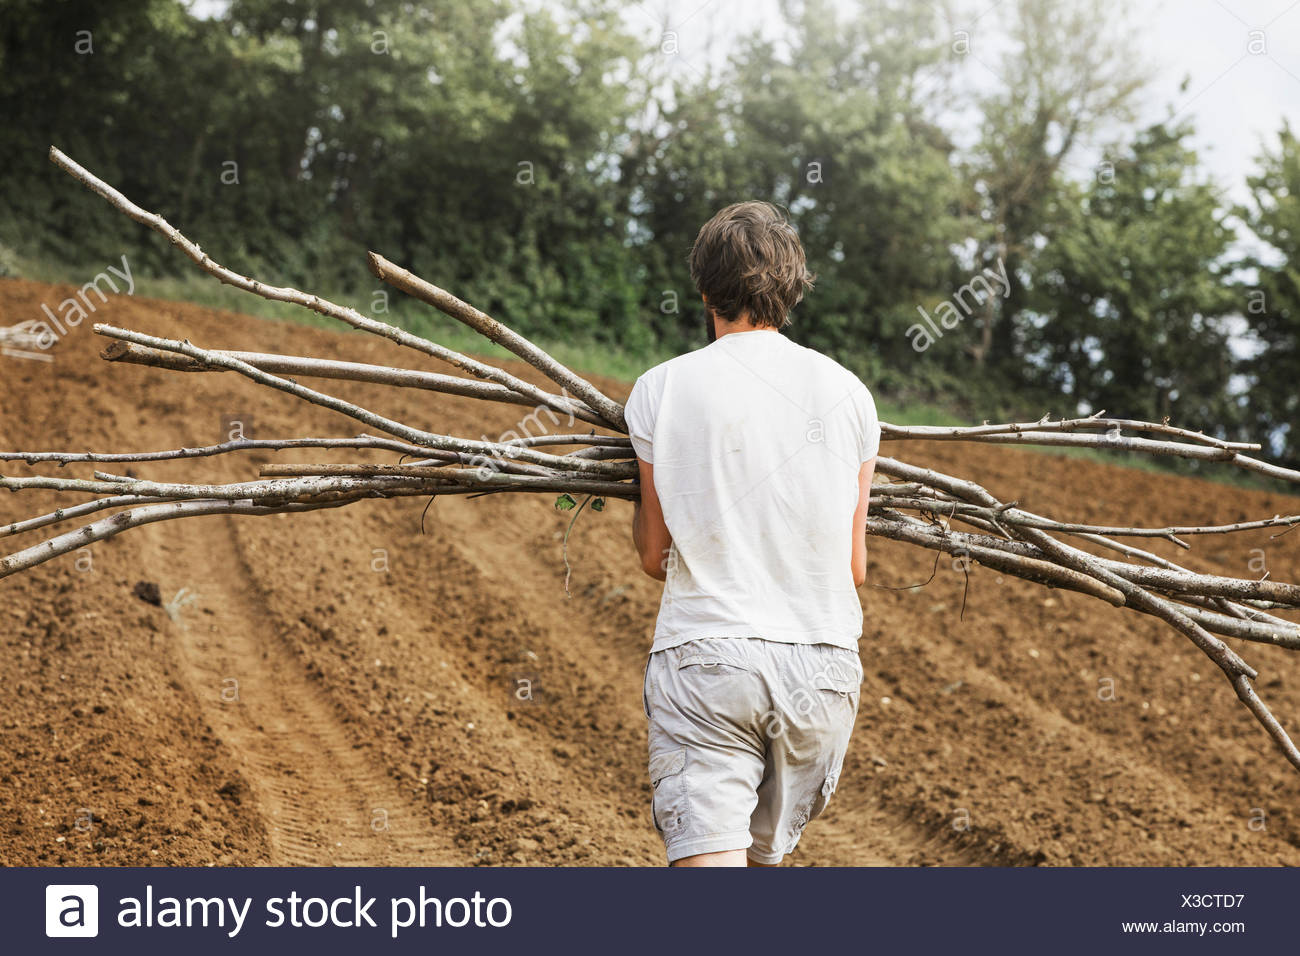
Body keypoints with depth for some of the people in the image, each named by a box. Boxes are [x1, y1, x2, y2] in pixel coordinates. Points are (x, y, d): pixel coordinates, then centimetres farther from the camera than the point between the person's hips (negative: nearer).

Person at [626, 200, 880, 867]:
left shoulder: (659, 391, 0)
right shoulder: (845, 391, 5)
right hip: (822, 659, 3)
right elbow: (855, 566, 9)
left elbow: (654, 556, 7)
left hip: (703, 655, -3)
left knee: (707, 855, -9)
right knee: (763, 854, 19)